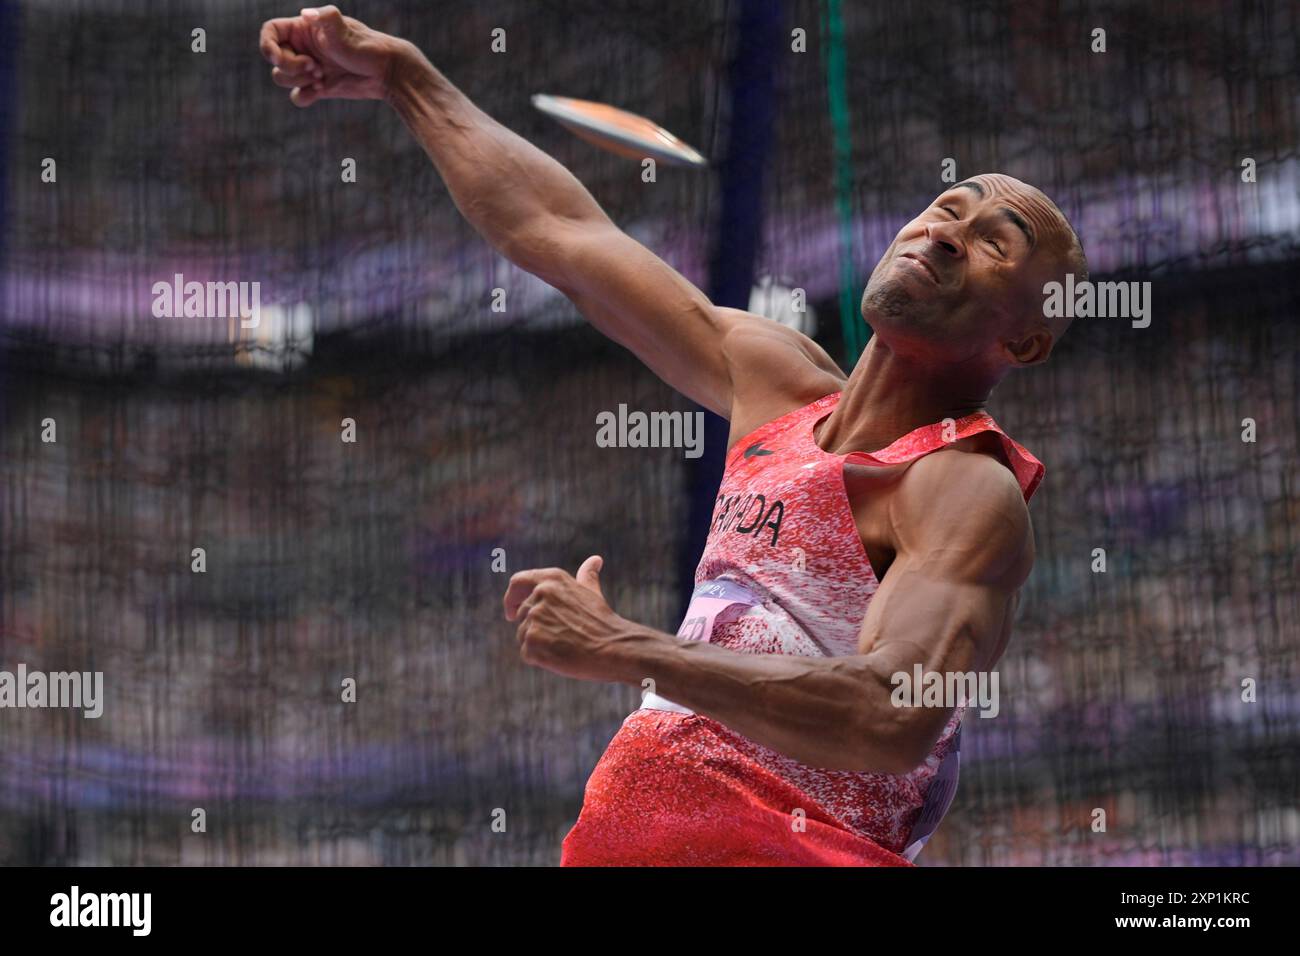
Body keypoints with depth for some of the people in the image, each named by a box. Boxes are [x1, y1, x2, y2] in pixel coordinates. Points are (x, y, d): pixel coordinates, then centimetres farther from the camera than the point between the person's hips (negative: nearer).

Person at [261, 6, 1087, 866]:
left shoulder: (971, 492, -7)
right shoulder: (785, 386, 15)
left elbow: (895, 722, -23)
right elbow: (562, 230, 25)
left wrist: (622, 650, -25)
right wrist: (400, 74, 32)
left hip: (772, 847, -7)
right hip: (618, 838, 7)